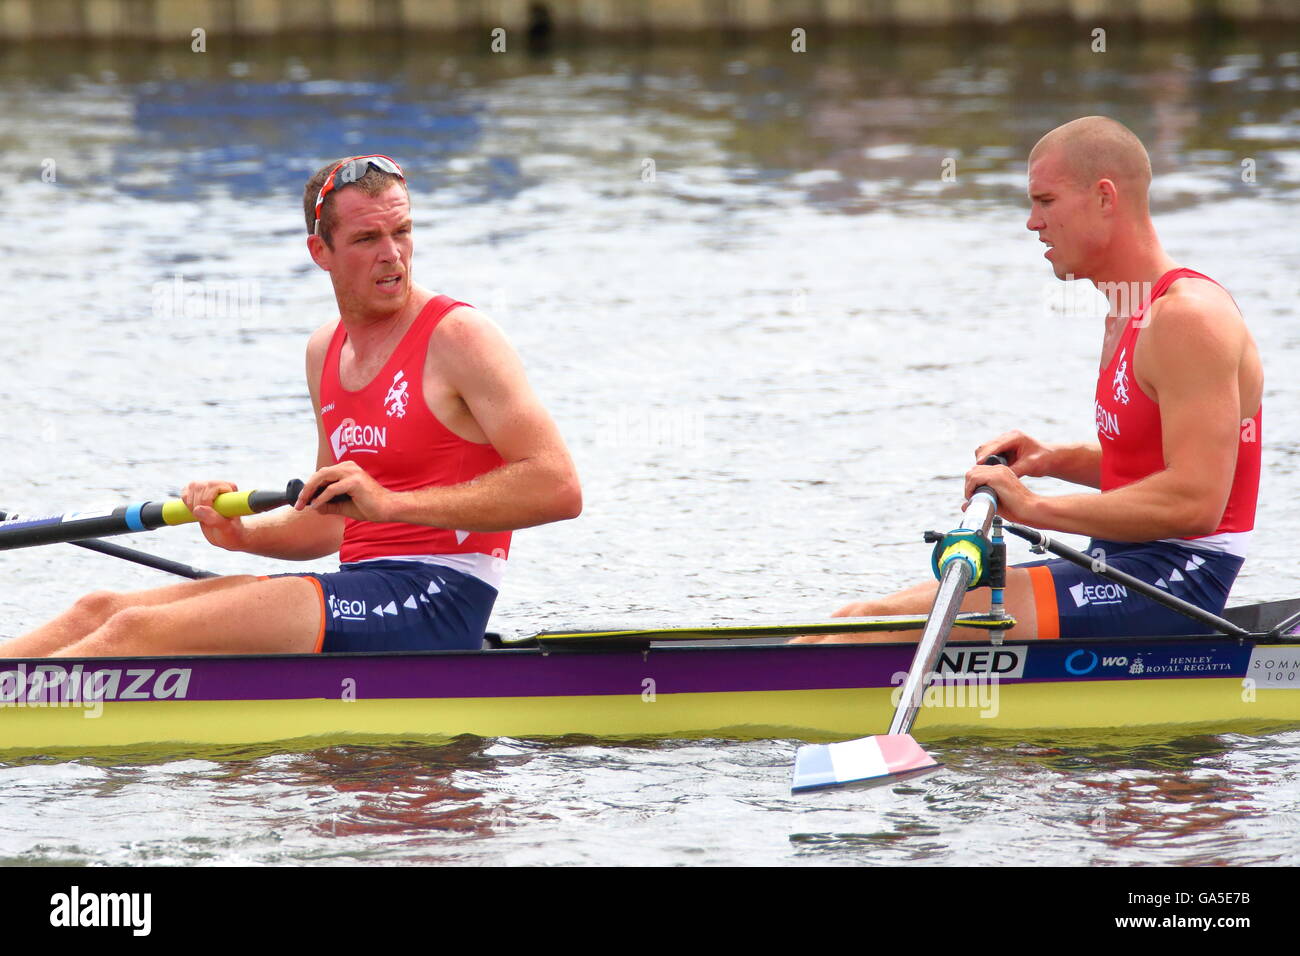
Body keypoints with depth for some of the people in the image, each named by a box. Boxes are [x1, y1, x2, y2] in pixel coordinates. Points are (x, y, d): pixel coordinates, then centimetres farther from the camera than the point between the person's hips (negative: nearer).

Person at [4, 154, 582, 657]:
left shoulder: (457, 336, -7)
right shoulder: (326, 349, 17)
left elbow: (559, 488, -18)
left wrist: (393, 503, -22)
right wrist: (240, 533, 3)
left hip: (435, 605, -8)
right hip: (365, 586, 8)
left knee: (139, 631, -20)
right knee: (102, 610, 0)